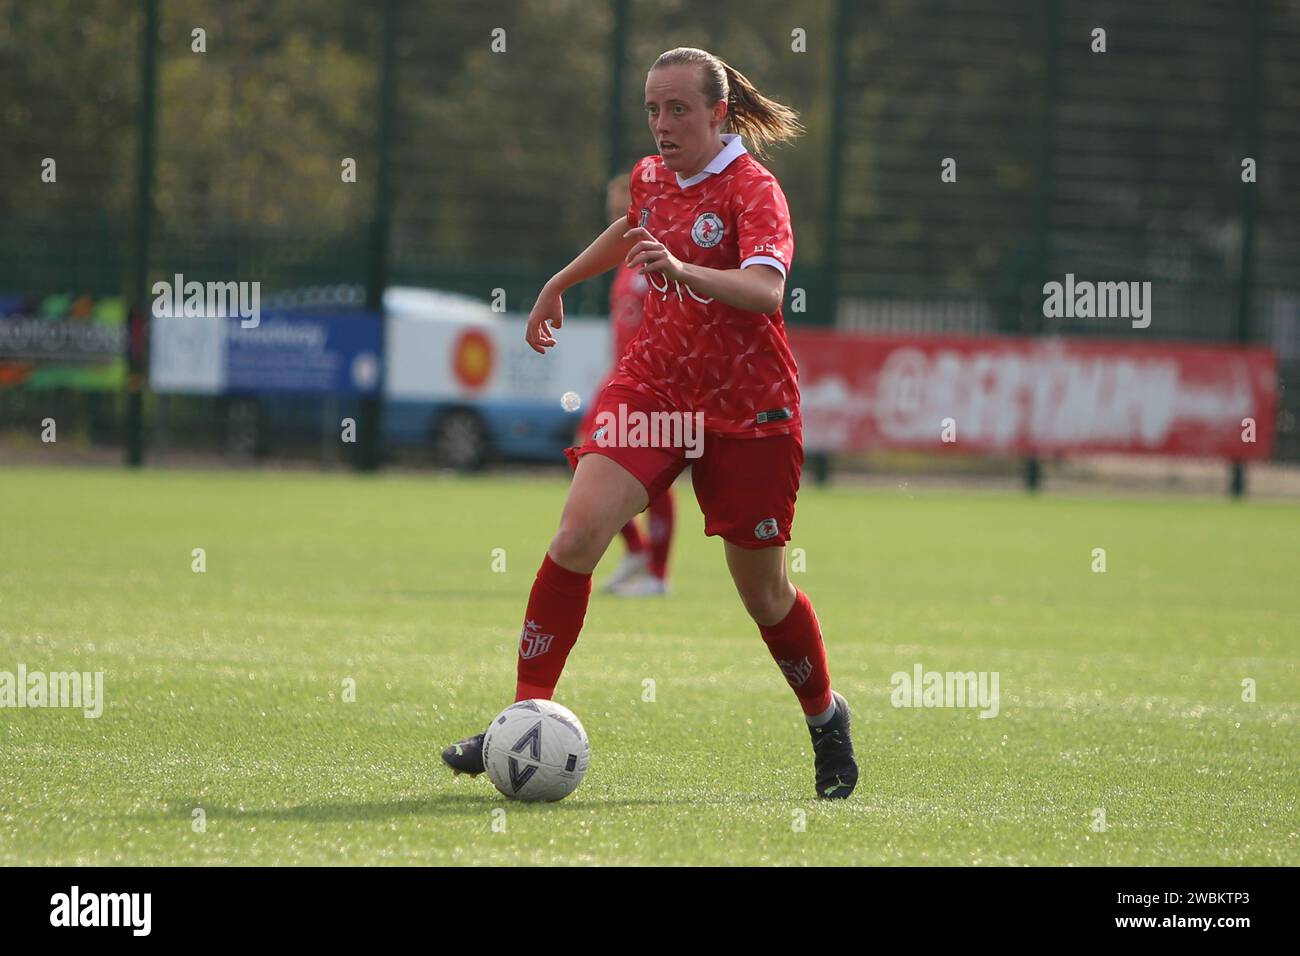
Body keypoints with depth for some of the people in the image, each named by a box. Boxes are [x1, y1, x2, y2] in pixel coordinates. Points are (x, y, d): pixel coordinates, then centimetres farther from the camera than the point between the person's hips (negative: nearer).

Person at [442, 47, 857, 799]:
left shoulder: (752, 188, -14)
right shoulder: (652, 177, 6)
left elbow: (766, 290, -33)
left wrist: (683, 270, -49)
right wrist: (562, 282, 35)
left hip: (748, 410, -5)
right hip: (653, 387, 5)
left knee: (762, 590, 6)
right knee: (580, 529, -18)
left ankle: (827, 719, 33)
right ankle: (527, 714, -16)